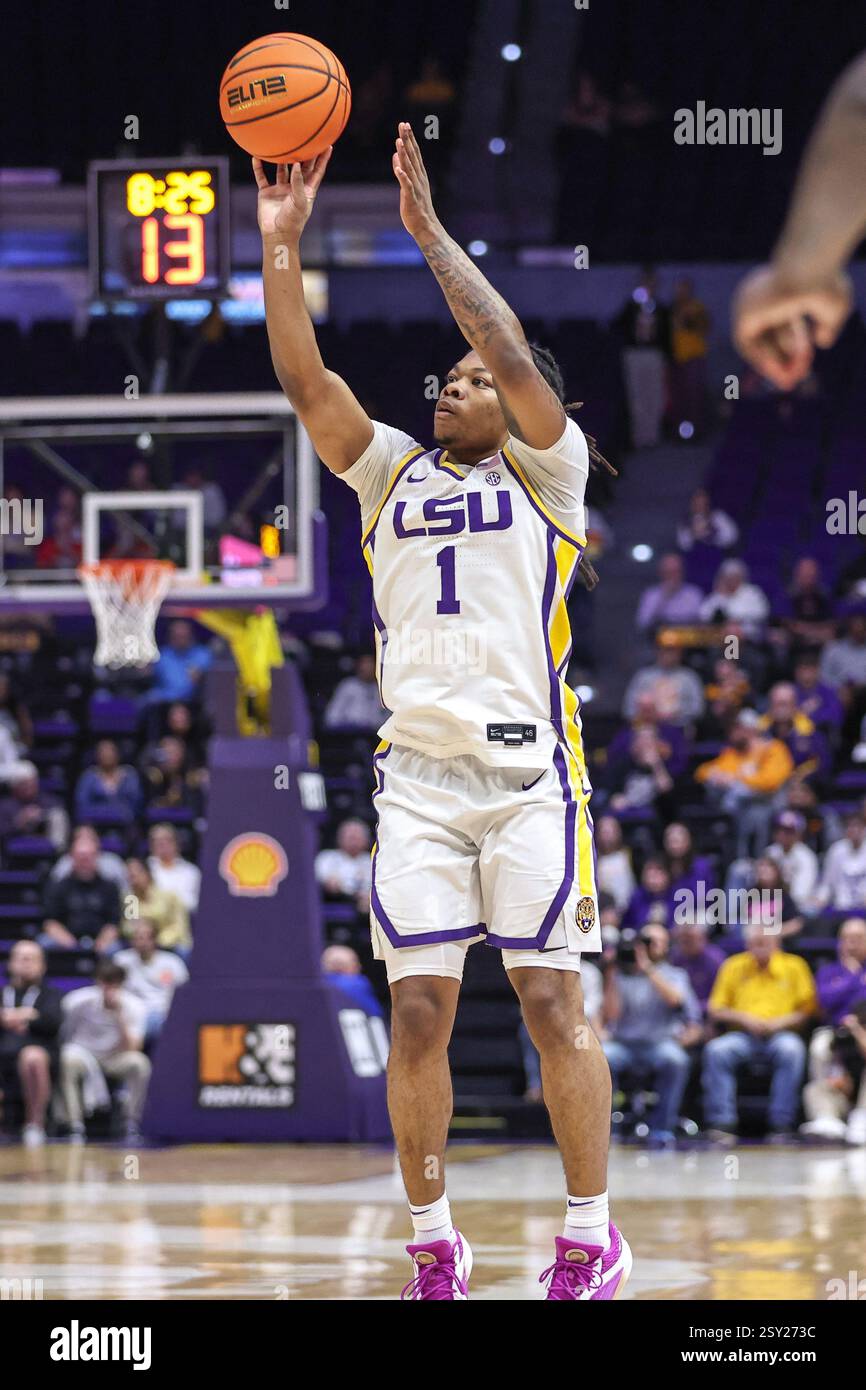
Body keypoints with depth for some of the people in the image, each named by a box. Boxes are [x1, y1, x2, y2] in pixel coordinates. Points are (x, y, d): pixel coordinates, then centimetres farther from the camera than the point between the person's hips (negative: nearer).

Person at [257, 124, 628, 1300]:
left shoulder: (544, 473, 9)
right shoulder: (395, 473, 19)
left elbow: (513, 354, -6)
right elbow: (306, 380, 8)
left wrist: (429, 231, -5)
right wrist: (283, 244, 0)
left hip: (528, 768, -3)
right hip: (417, 770, 3)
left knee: (552, 1003, -6)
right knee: (419, 1013, -1)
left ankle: (593, 1236, 2)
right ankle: (434, 1245, 6)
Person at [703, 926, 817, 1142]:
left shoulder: (794, 966, 7)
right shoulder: (734, 966, 10)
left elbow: (808, 1010, 5)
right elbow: (715, 1010, 9)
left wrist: (781, 1022, -11)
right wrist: (743, 1018, -8)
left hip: (780, 1034, -1)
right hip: (743, 1036, 1)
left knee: (791, 1050, -37)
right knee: (716, 1050, -30)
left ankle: (781, 1125, -34)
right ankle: (722, 1123, -31)